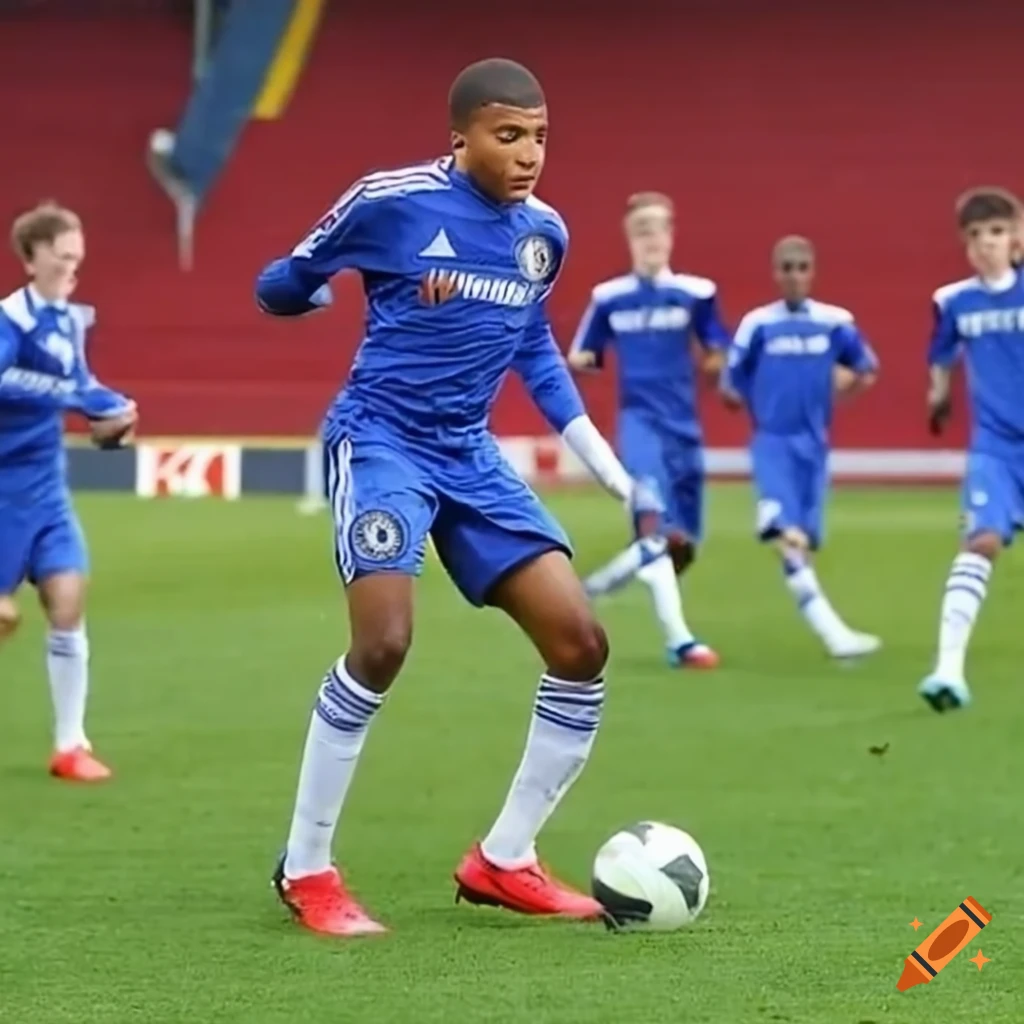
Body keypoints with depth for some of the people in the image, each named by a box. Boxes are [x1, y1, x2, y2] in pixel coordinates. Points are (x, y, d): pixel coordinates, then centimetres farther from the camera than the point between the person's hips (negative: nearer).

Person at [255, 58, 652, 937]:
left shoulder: (544, 233, 6)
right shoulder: (390, 202, -11)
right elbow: (280, 287, 3)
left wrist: (599, 458, 20)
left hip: (469, 454, 6)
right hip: (382, 439, -6)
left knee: (580, 642, -3)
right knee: (384, 642, -23)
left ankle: (502, 861, 12)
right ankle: (305, 871, -6)